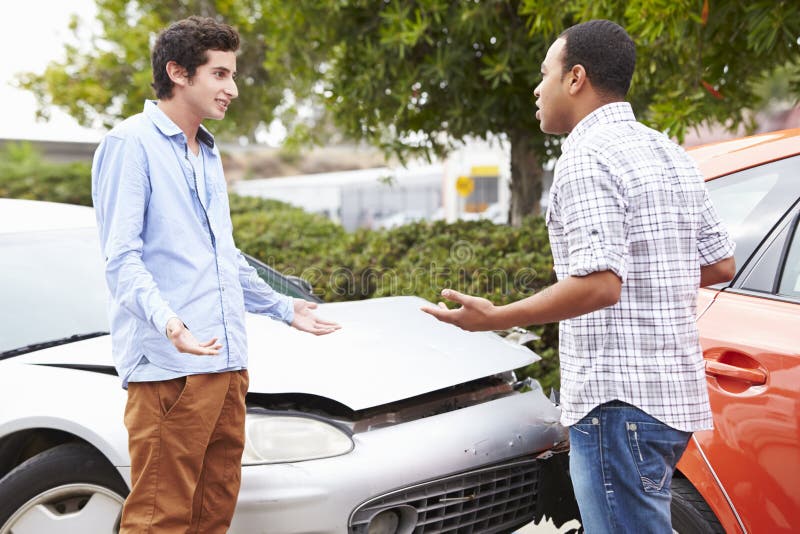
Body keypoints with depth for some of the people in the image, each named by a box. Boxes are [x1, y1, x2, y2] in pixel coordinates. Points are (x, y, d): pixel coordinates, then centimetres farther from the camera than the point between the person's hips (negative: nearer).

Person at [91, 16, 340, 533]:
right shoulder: (131, 143, -5)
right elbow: (122, 255, -13)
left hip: (227, 363, 8)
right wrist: (165, 320, -29)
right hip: (168, 366, -8)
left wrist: (282, 307, 30)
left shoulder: (209, 152, 22)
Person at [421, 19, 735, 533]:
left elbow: (599, 284, -23)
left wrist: (495, 318, -18)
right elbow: (720, 265, 16)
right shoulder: (670, 154, 15)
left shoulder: (588, 157, -13)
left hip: (619, 400, -10)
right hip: (674, 392, 10)